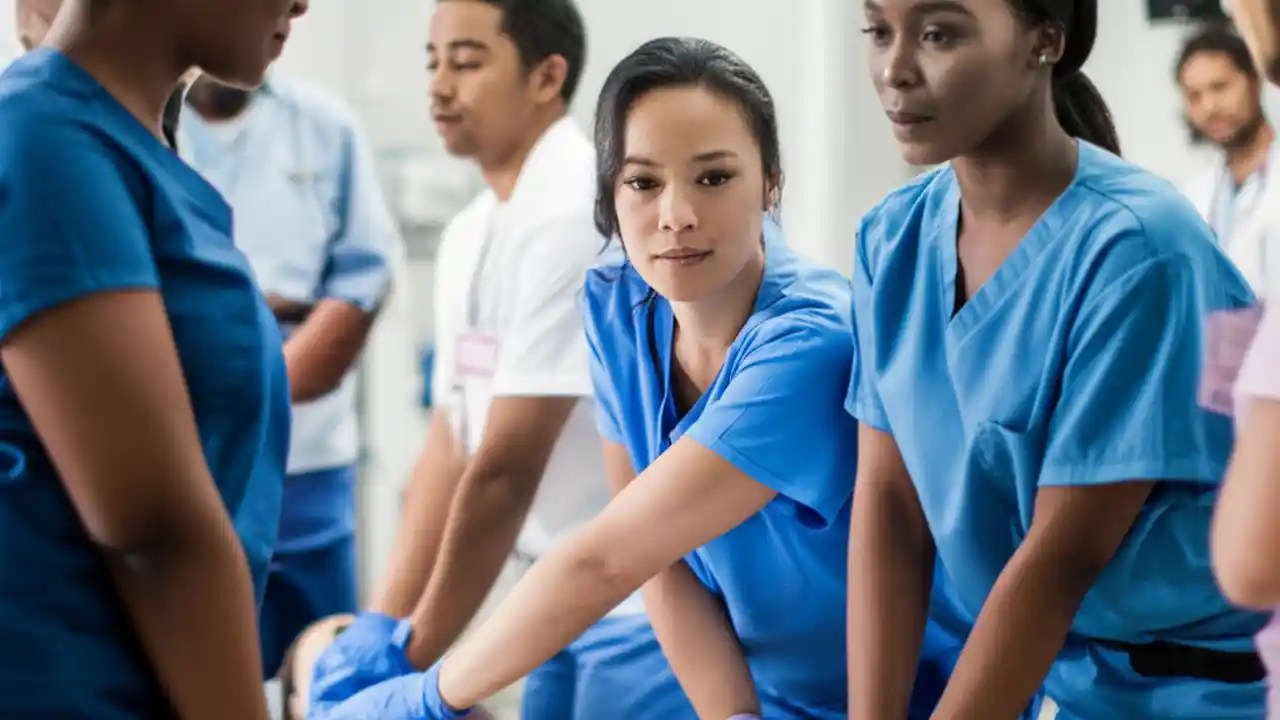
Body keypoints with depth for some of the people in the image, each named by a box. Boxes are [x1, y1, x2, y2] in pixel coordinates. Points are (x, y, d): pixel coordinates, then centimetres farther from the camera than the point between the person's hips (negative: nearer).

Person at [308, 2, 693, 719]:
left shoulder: (577, 214, -19)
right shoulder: (470, 233, 9)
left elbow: (505, 471, -20)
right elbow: (451, 450, 10)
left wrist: (413, 655, -13)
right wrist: (381, 625, 3)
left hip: (652, 602, -9)